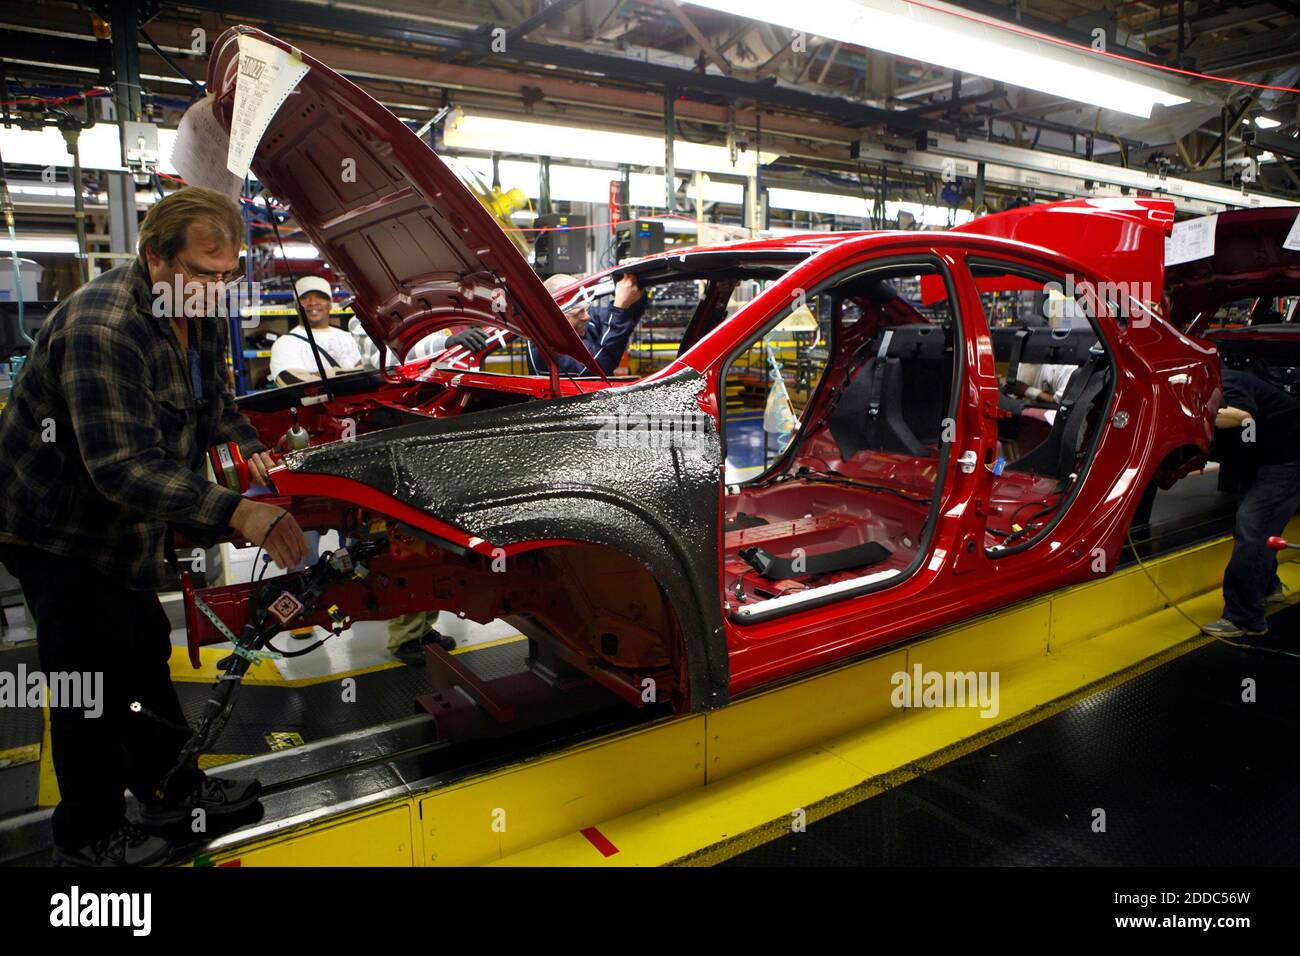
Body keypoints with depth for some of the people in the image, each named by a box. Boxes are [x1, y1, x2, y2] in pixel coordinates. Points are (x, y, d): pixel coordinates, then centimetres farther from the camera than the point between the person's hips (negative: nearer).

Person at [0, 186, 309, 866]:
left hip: (125, 527, 9)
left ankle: (173, 789, 36)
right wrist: (234, 512, -45)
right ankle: (88, 834, 22)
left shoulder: (198, 316, -1)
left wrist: (250, 448, -4)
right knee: (92, 682, 2)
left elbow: (214, 397, 15)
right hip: (55, 528, -9)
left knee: (144, 655, 19)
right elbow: (125, 469, -37)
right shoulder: (102, 331, -31)